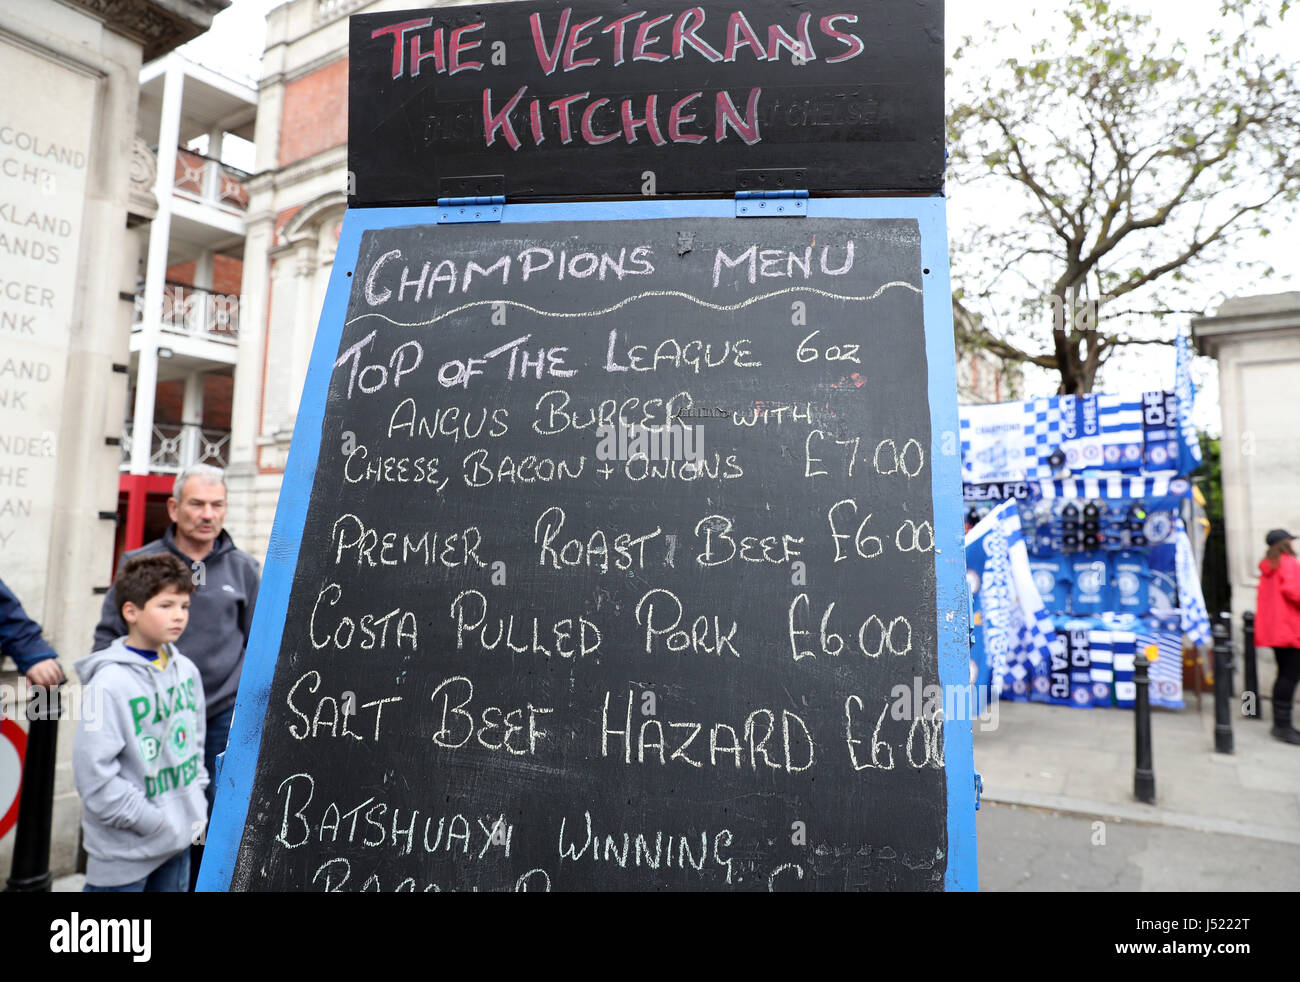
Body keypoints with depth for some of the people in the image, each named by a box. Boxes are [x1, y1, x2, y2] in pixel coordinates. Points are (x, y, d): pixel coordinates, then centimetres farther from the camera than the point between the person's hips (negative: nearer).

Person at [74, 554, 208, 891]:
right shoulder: (110, 683, -19)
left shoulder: (186, 670, 3)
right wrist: (153, 821, -16)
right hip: (125, 849, -6)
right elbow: (94, 772, -20)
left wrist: (196, 807, 9)